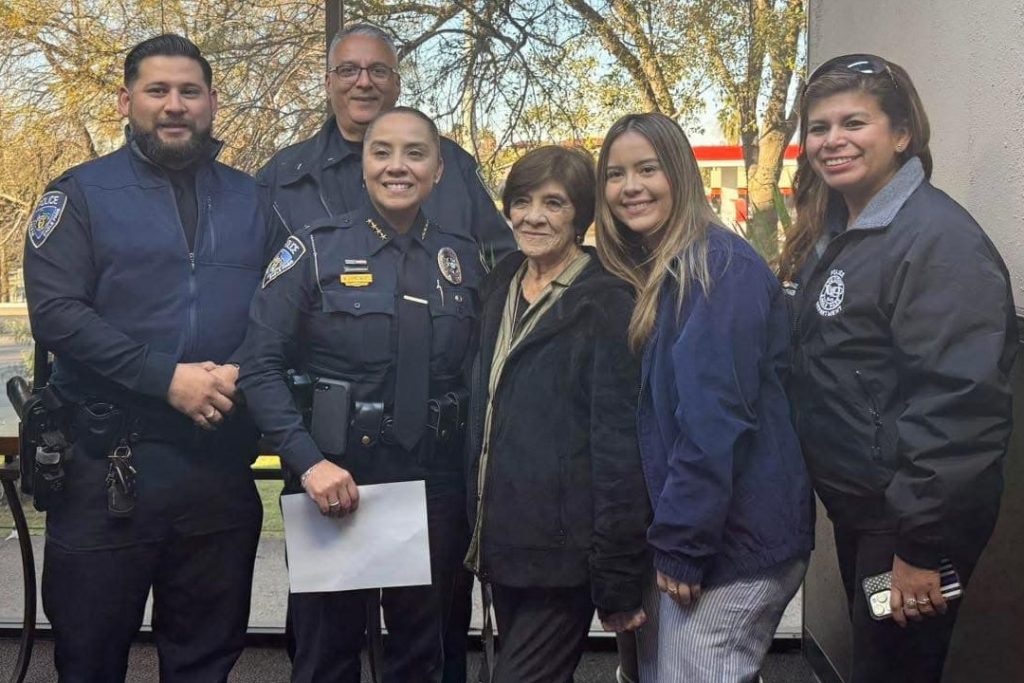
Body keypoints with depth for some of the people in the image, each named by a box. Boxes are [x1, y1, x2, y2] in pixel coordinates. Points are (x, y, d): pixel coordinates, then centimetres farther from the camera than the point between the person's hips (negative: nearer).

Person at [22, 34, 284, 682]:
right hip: (109, 463, -2)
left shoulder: (250, 198, 10)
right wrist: (167, 378, -19)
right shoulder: (81, 193, 0)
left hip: (223, 463, 3)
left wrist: (246, 373, -12)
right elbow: (55, 312, -11)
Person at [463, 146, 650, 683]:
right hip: (501, 544, 7)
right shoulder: (499, 287, 10)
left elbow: (619, 447, -14)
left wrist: (617, 583, -15)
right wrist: (479, 531, 11)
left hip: (564, 556, -6)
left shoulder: (605, 303, -11)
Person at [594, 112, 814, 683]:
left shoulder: (719, 266, -16)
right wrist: (669, 537, 9)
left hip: (730, 544, -9)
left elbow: (715, 417, -22)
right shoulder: (653, 273, 11)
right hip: (689, 533, 9)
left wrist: (682, 543, -19)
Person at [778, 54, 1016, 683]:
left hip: (911, 516, -8)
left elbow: (960, 402, -26)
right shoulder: (832, 231, 7)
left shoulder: (939, 239, -21)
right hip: (855, 506, 8)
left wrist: (922, 547, -24)